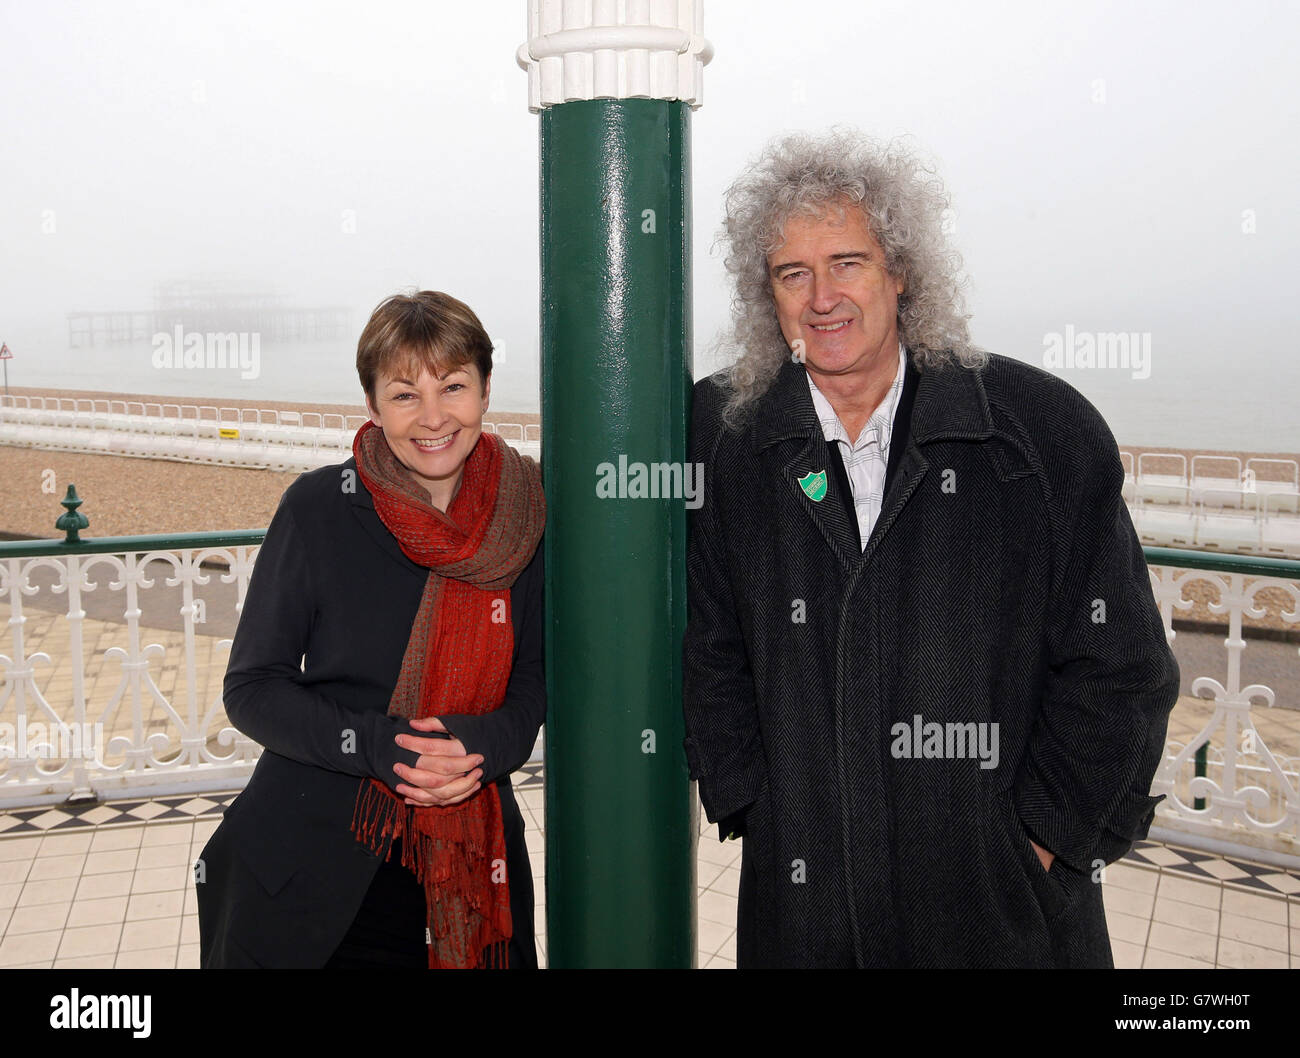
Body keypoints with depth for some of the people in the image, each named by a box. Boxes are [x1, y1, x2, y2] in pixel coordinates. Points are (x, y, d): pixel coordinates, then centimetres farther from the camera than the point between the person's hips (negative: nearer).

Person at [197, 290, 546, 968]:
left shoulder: (524, 515, -5)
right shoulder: (319, 508, -12)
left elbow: (535, 678, 4)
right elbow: (252, 689, -8)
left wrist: (484, 744, -16)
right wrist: (377, 744, -23)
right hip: (306, 856, -2)